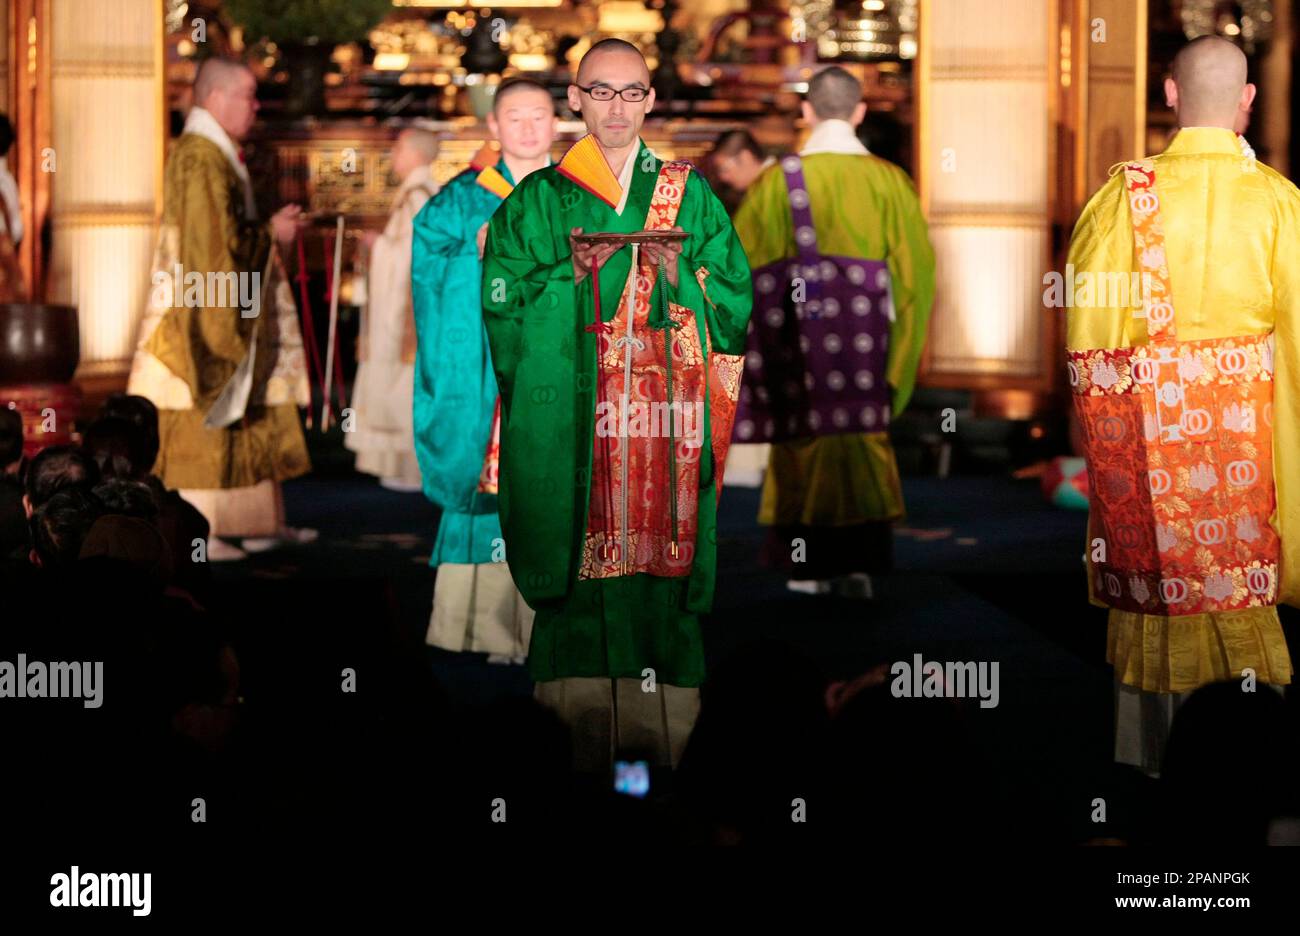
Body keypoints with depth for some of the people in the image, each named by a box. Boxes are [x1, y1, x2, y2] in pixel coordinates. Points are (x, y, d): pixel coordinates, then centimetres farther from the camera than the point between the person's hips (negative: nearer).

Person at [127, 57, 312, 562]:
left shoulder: (213, 154, 16)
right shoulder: (202, 159, -17)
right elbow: (216, 241, -23)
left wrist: (268, 228, 12)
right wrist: (270, 232, -10)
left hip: (222, 311, 11)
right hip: (205, 311, -11)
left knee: (252, 419, 13)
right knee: (205, 419, -6)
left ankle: (259, 521, 18)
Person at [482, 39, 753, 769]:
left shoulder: (691, 197, 13)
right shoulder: (537, 201, 9)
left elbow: (737, 301, 10)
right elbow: (502, 304, 4)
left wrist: (679, 277, -3)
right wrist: (570, 275, -7)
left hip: (666, 426, 1)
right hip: (567, 427, -1)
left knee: (661, 561, -3)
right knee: (578, 563, -6)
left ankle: (661, 728, 1)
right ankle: (580, 730, 0)